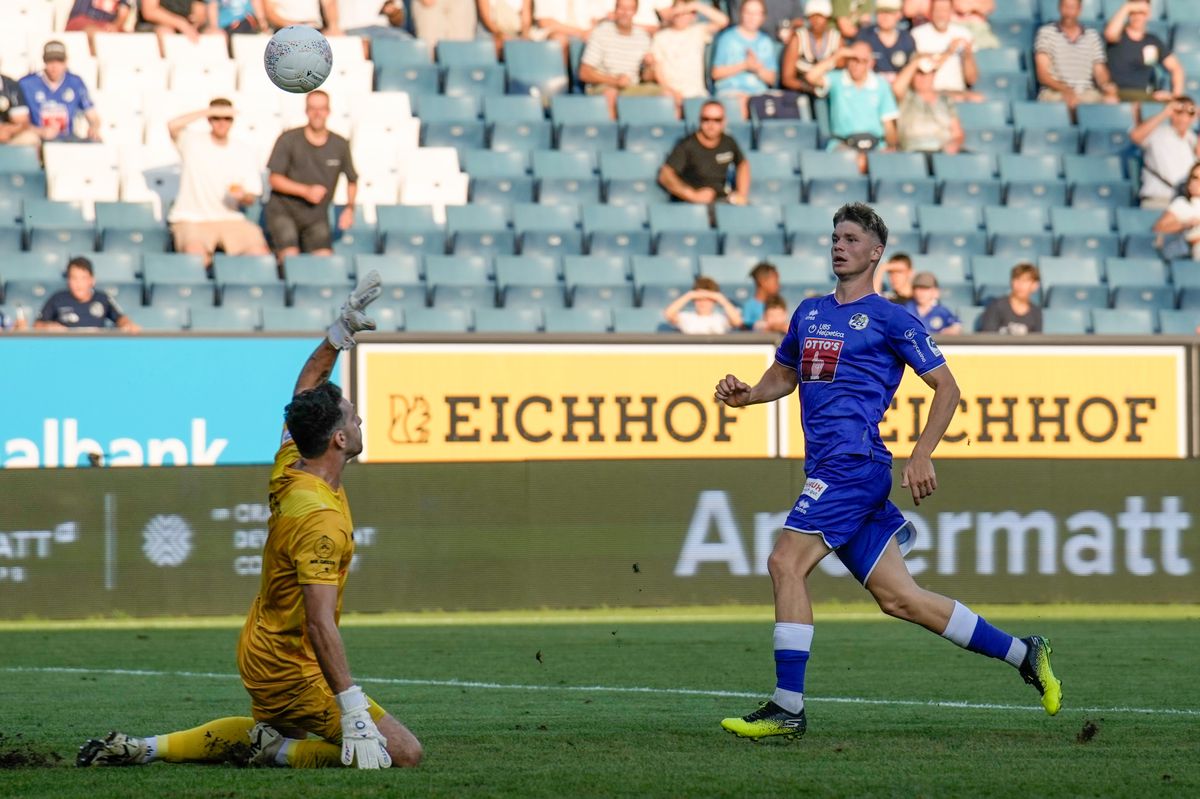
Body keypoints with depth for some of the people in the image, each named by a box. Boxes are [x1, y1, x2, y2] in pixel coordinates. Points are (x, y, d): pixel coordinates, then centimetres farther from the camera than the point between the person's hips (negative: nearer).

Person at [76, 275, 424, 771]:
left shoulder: (288, 470, -2)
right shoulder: (321, 519, -27)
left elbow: (305, 391, 18)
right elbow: (319, 623, -33)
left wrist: (342, 330, 17)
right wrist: (353, 709, -36)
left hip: (260, 653, 9)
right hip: (293, 671, -9)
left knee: (269, 732, 37)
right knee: (402, 753, -12)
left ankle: (145, 748, 25)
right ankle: (273, 751, -7)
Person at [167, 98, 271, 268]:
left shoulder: (242, 152, 11)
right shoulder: (193, 141, 2)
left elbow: (252, 198, 11)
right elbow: (173, 126, -21)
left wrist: (242, 196, -15)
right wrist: (212, 111, -16)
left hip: (229, 218, 3)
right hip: (191, 220, -3)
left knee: (260, 251, -24)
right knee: (195, 250, -36)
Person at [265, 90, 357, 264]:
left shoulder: (340, 145, 3)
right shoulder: (288, 140, -7)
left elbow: (352, 180, 17)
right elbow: (275, 179, -7)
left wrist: (349, 208, 0)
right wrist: (306, 191, -20)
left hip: (316, 215, 3)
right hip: (283, 209, -3)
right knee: (290, 258, -23)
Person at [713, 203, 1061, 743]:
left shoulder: (890, 319, -1)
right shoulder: (809, 312, 20)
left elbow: (946, 387, 1)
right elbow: (784, 375, 32)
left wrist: (922, 455, -9)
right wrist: (746, 395, 10)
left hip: (854, 461, -7)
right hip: (827, 469, 8)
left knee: (786, 562, -18)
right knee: (898, 598, 5)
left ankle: (788, 707, -16)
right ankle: (1023, 654, 15)